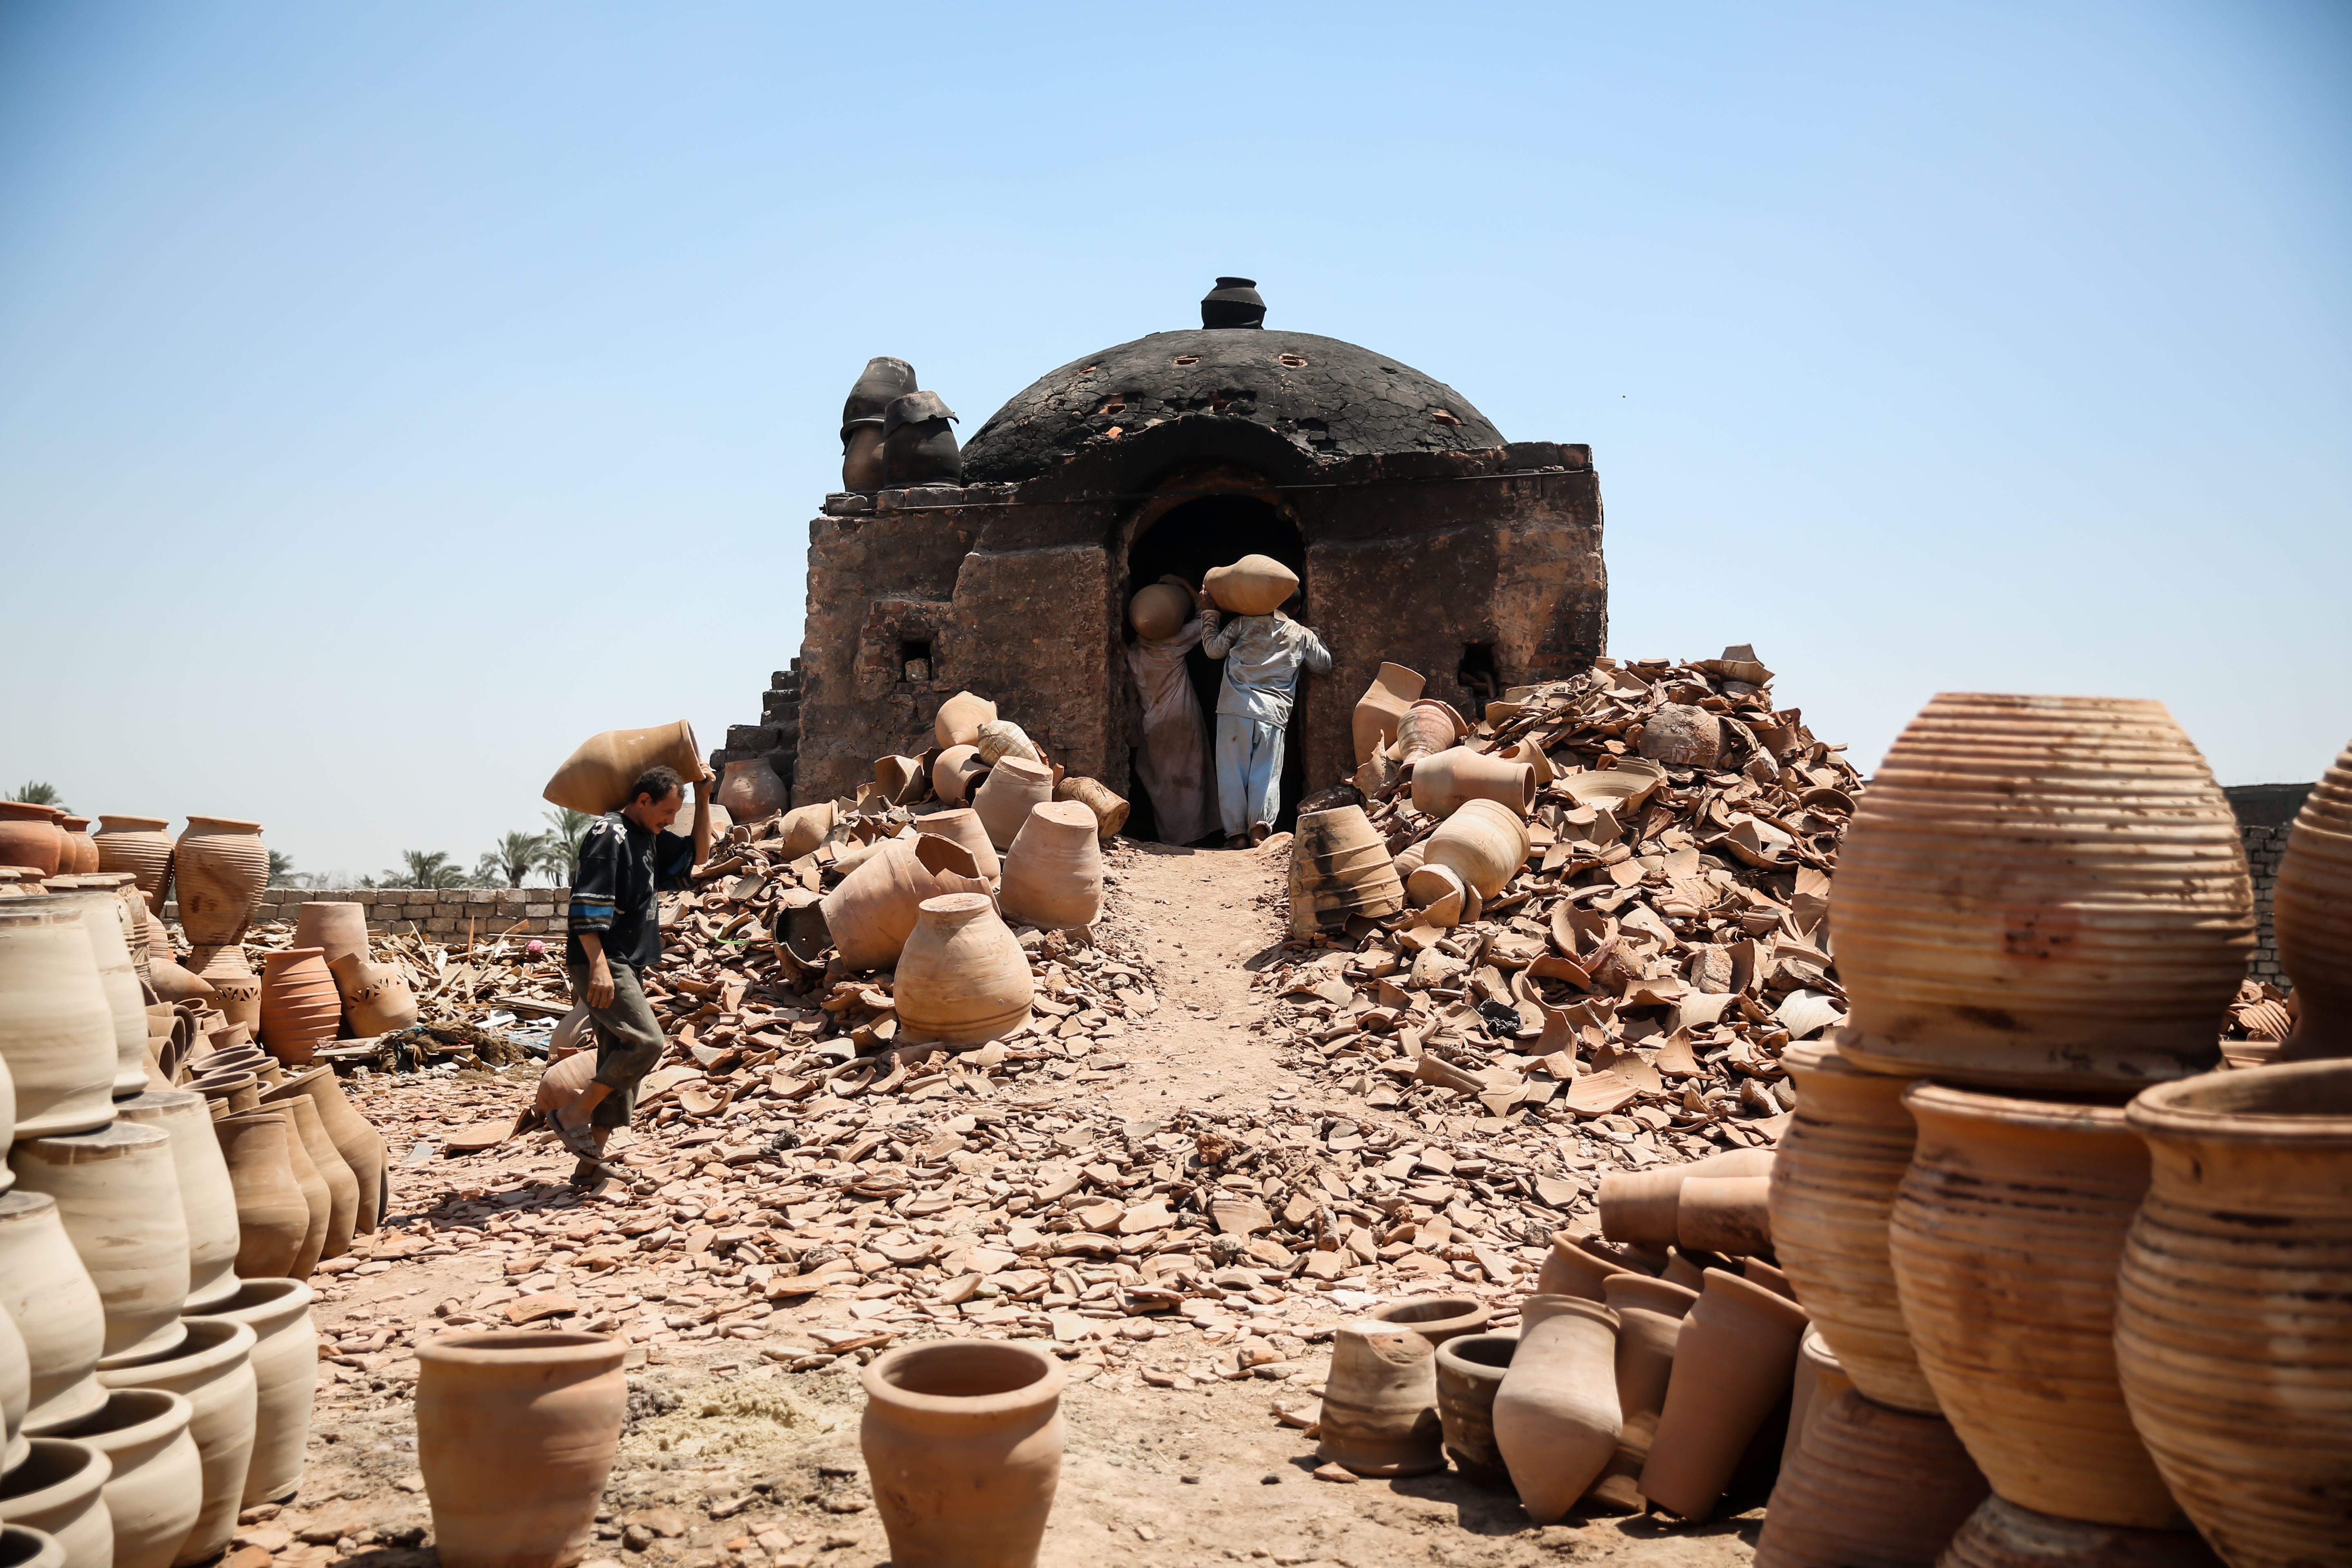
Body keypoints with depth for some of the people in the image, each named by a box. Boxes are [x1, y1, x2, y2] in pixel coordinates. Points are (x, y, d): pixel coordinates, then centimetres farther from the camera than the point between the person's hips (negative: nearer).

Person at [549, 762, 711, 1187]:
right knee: (646, 1041, -18)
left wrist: (702, 793, 19)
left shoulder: (651, 840, 18)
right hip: (601, 965, -10)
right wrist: (599, 965, -25)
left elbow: (698, 854, 27)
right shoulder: (609, 834, -10)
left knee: (620, 1060, 6)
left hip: (627, 968, 10)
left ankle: (590, 1165, 9)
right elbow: (587, 904, -18)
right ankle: (573, 1116, -8)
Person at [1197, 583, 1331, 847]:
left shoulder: (1244, 623, 9)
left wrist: (1209, 612, 23)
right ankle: (1260, 827, -15)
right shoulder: (1303, 635, 15)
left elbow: (1214, 649, 13)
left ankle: (1236, 832, -1)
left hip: (1235, 706, -1)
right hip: (1274, 713, 1)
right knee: (1266, 773, 3)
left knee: (1232, 771, 3)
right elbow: (1324, 666, 25)